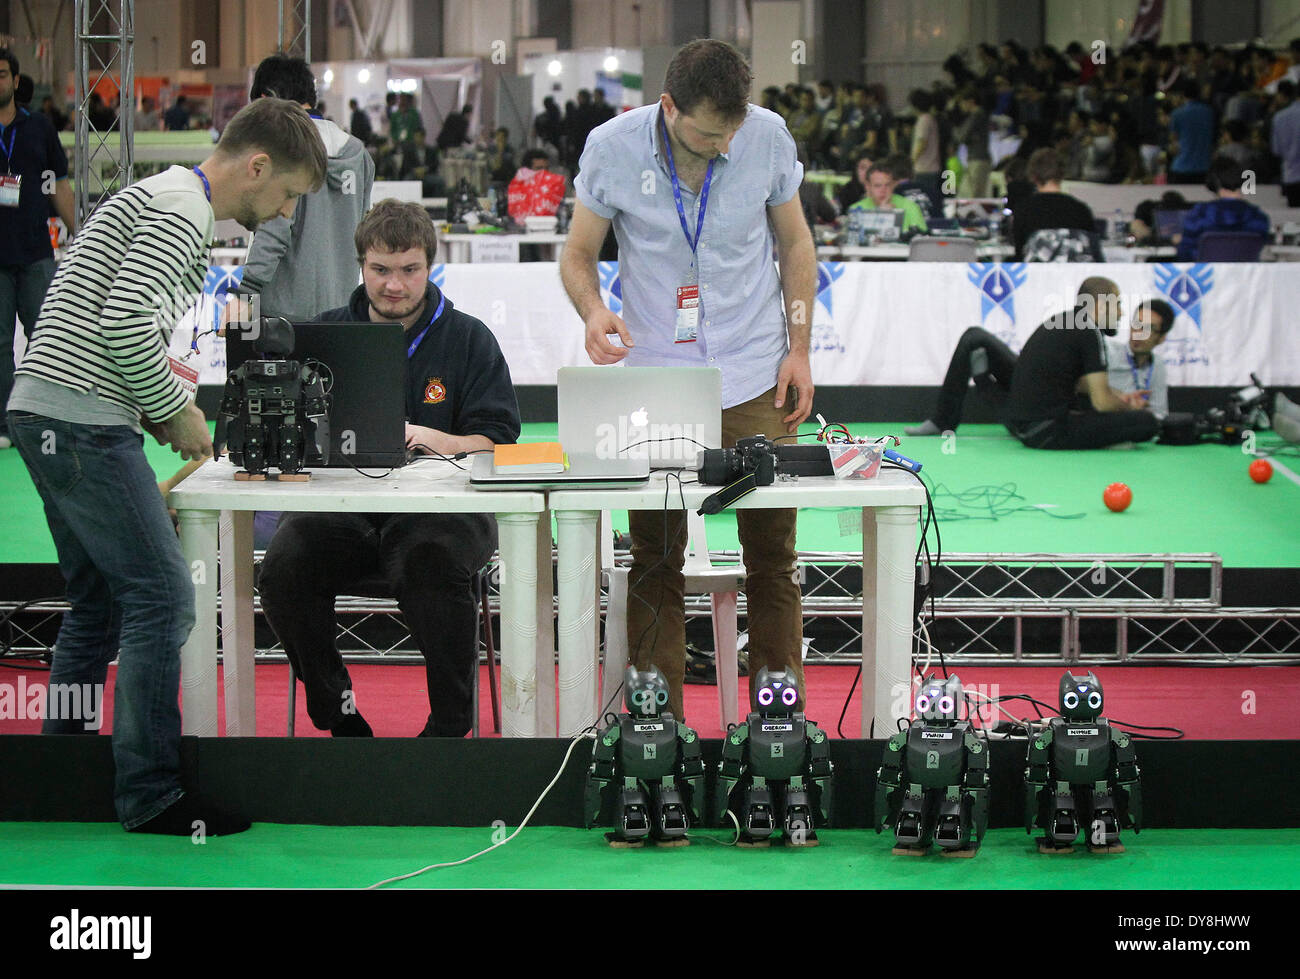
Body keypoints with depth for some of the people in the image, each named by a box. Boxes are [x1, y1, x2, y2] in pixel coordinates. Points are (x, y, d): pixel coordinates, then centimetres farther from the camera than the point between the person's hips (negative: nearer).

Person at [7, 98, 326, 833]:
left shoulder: (166, 200, 22)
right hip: (84, 420, -11)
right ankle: (150, 795, -5)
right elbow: (123, 325, -22)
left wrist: (167, 407, 14)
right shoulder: (183, 208, -11)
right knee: (162, 599, -8)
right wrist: (176, 412, -9)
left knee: (101, 601, 16)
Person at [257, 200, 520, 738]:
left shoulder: (468, 339, 9)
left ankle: (450, 723, -17)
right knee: (283, 570, -27)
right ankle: (338, 716, -8)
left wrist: (434, 440, -20)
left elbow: (494, 442, 0)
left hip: (438, 507, -2)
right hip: (340, 506, 2)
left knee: (434, 566, -36)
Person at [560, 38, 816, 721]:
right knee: (654, 559, 1)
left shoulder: (767, 138, -5)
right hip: (654, 375, -1)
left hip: (755, 379, 1)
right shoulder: (612, 148, -9)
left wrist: (799, 347, 4)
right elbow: (578, 254, 3)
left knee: (772, 553, 4)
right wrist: (592, 311, -19)